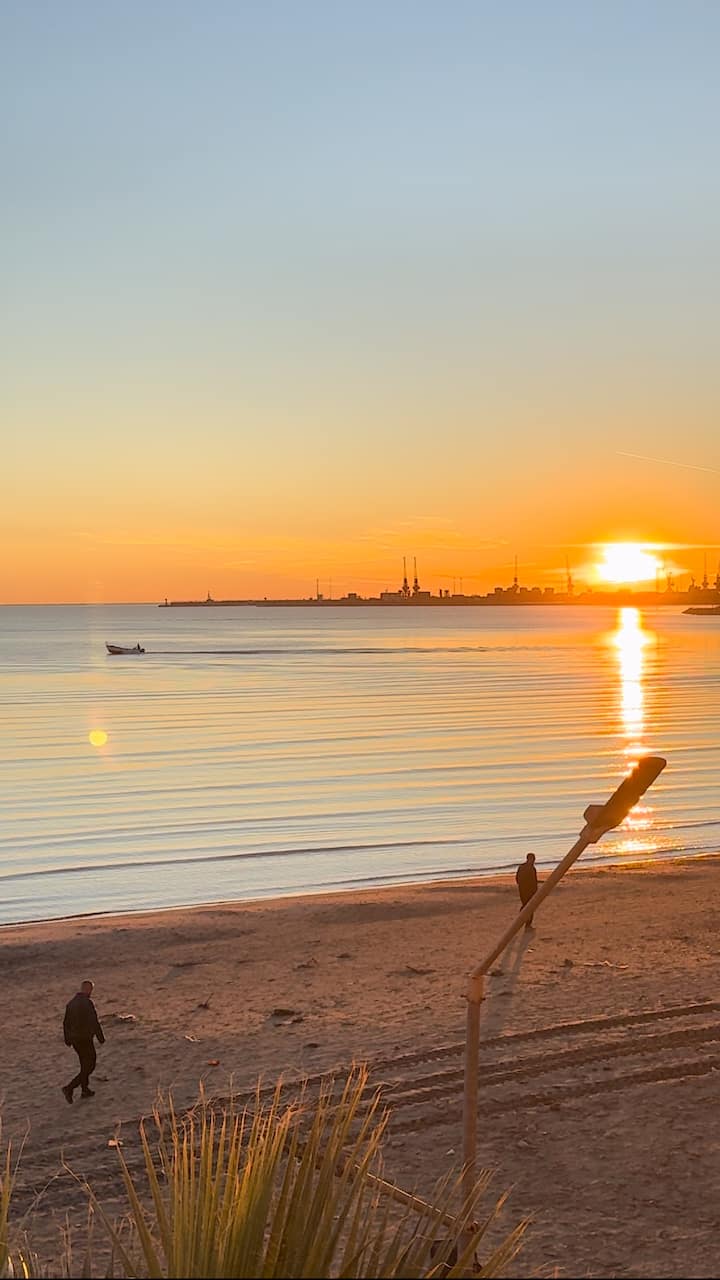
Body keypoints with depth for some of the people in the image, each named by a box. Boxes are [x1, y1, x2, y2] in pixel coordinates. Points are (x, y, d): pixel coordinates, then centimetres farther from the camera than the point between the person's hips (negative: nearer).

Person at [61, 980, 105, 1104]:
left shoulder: (70, 1003, 5)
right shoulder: (87, 1003, -19)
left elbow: (66, 1023, 12)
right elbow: (94, 1022, -19)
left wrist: (67, 1040, 21)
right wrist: (101, 1038, -8)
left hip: (74, 1039, 8)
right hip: (85, 1040, -8)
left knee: (85, 1064, 22)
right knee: (89, 1067, 2)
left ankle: (85, 1090, 27)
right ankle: (70, 1088, -8)